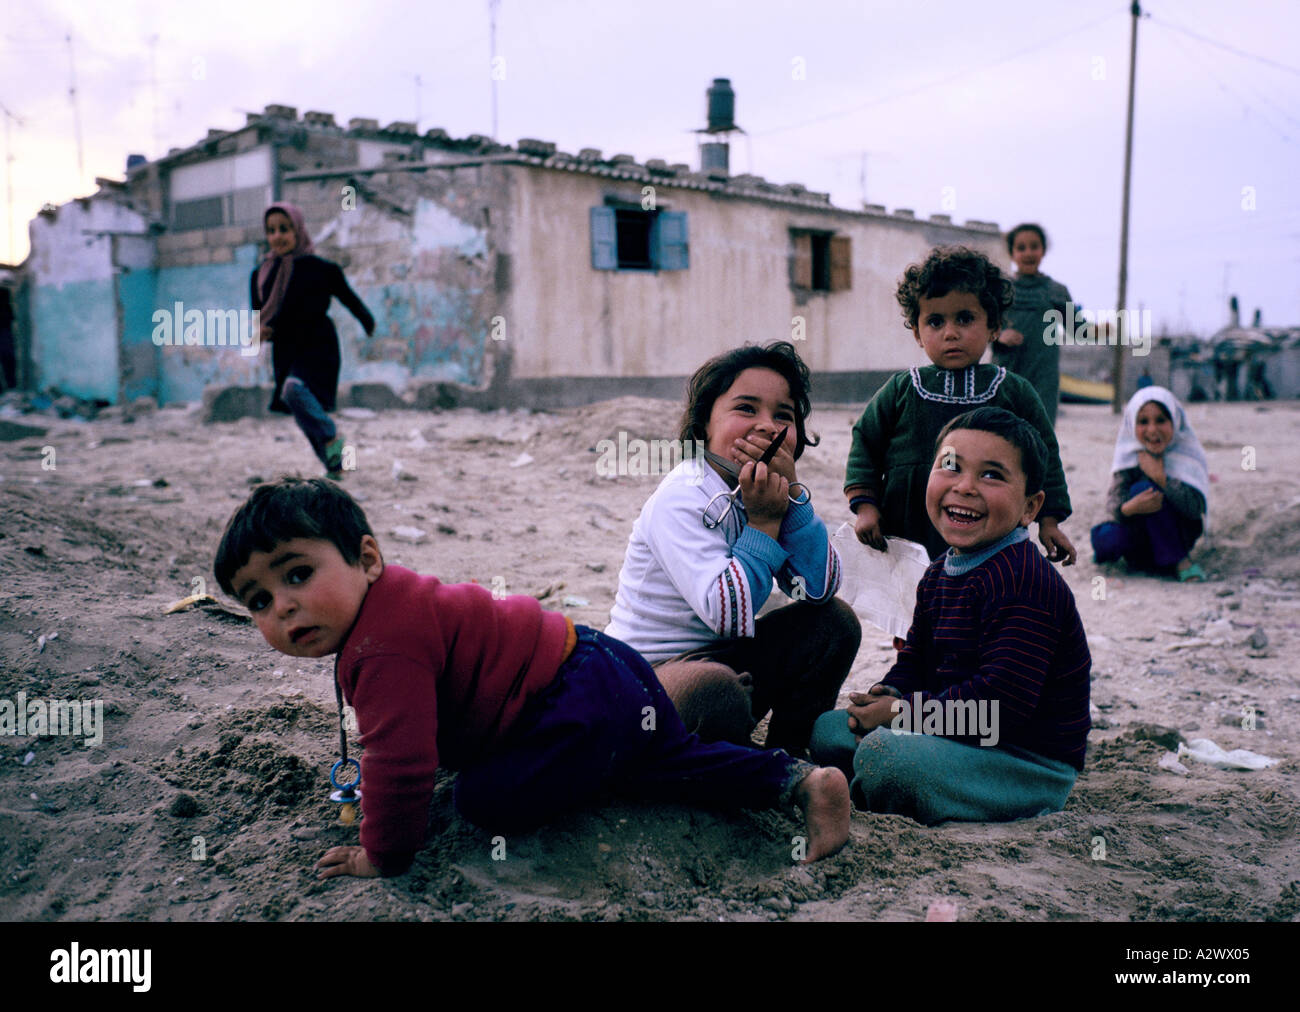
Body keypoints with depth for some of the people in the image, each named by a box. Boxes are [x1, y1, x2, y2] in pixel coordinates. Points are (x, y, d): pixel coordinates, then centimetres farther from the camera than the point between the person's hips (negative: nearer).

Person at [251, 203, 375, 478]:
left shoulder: (320, 269, -10)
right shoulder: (261, 274, 3)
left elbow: (349, 298, 5)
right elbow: (258, 314, 9)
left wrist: (368, 323, 19)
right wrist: (259, 331, -14)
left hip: (317, 349, -5)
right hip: (285, 354, 5)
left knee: (294, 389, -33)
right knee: (308, 422, 11)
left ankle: (332, 436, -14)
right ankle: (335, 468, 29)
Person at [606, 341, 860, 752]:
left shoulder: (765, 489, 3)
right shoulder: (682, 498, -20)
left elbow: (820, 588, -9)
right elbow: (727, 615, -30)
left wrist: (791, 490, -16)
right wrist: (763, 521, -22)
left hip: (722, 661, 8)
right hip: (649, 676, -8)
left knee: (834, 622, -5)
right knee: (714, 693, -39)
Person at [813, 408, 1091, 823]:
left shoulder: (1024, 585, -23)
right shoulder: (938, 575, 8)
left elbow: (1003, 700, -30)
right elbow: (915, 660, 16)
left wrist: (900, 711, -21)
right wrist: (887, 694, -8)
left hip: (1031, 767, -9)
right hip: (962, 733, 9)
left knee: (885, 753, -30)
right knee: (827, 729, 11)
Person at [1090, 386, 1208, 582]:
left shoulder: (1188, 452, -14)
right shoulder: (1128, 455, -10)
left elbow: (1197, 508, -25)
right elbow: (1113, 504, -20)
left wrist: (1160, 477, -30)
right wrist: (1129, 508, -43)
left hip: (1178, 533, -1)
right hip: (1139, 535, 1)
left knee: (1142, 488, -28)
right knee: (1102, 540, -30)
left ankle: (1178, 560, -21)